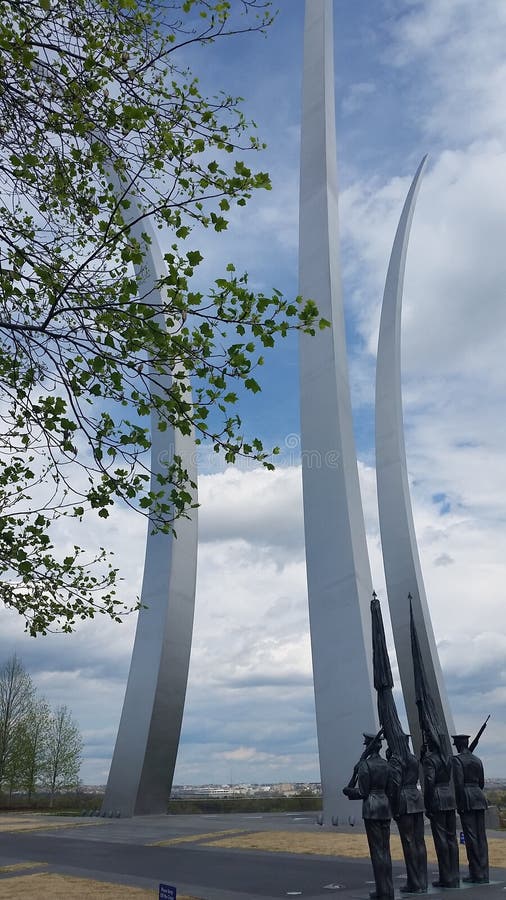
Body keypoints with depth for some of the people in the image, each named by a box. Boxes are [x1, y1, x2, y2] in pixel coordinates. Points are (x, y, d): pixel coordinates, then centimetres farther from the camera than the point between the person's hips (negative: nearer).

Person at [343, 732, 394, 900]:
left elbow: (362, 792, -12)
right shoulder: (386, 764, 8)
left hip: (371, 807, -7)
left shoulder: (365, 764, -13)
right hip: (385, 806, 7)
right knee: (385, 849, 13)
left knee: (377, 850, 0)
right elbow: (388, 789, 12)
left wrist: (348, 791, 5)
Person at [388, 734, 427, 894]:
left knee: (409, 842, -1)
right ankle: (422, 882, 14)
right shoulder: (414, 758, 12)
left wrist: (394, 808, -10)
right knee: (419, 841, 9)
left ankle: (414, 884, 4)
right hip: (417, 798, 8)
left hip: (404, 801, -8)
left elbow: (395, 783, -17)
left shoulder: (395, 759, -11)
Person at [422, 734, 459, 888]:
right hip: (450, 796, 7)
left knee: (441, 839, -1)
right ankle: (454, 877, 17)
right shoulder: (448, 757, 9)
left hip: (437, 800, -7)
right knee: (451, 838, 11)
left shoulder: (429, 759, -13)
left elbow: (429, 782, -18)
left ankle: (446, 878, 4)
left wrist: (427, 806, -10)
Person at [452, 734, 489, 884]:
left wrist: (459, 804, -8)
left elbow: (459, 783, -15)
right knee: (481, 836, 9)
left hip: (467, 799, -7)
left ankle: (476, 874, 1)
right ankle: (483, 874, 13)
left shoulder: (457, 759, -9)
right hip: (480, 798, 7)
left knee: (471, 837, -2)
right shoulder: (477, 760, 12)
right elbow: (481, 782, 17)